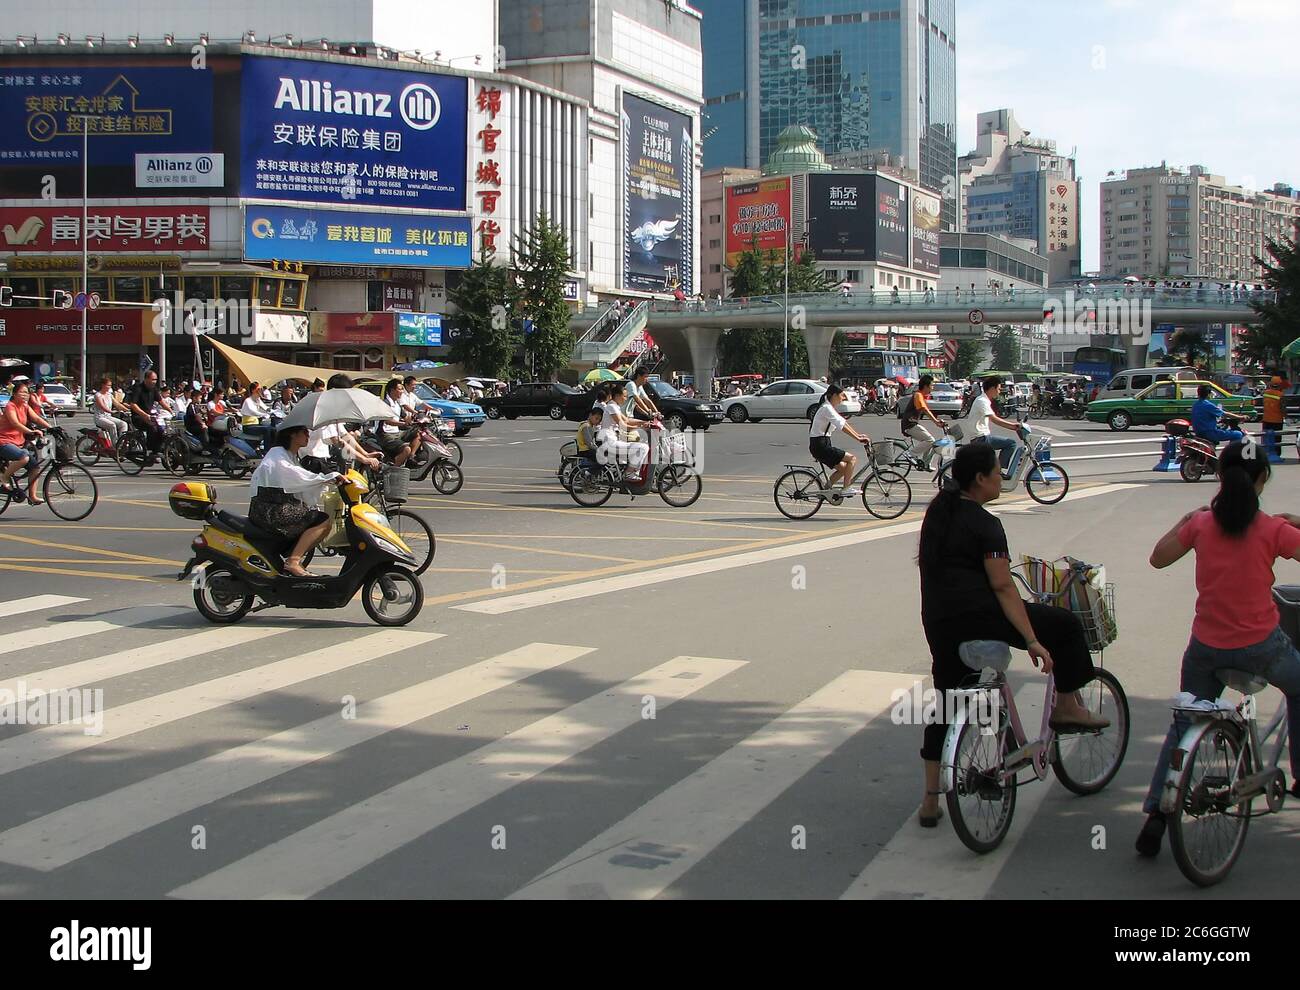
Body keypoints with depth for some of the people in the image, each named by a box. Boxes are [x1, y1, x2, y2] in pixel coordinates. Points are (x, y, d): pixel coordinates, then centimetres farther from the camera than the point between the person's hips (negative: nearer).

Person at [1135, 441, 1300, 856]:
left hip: (1206, 648, 2)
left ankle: (1156, 815, 6)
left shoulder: (1201, 524, -5)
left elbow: (1158, 558, 8)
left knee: (1183, 726, 15)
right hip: (1261, 647, -2)